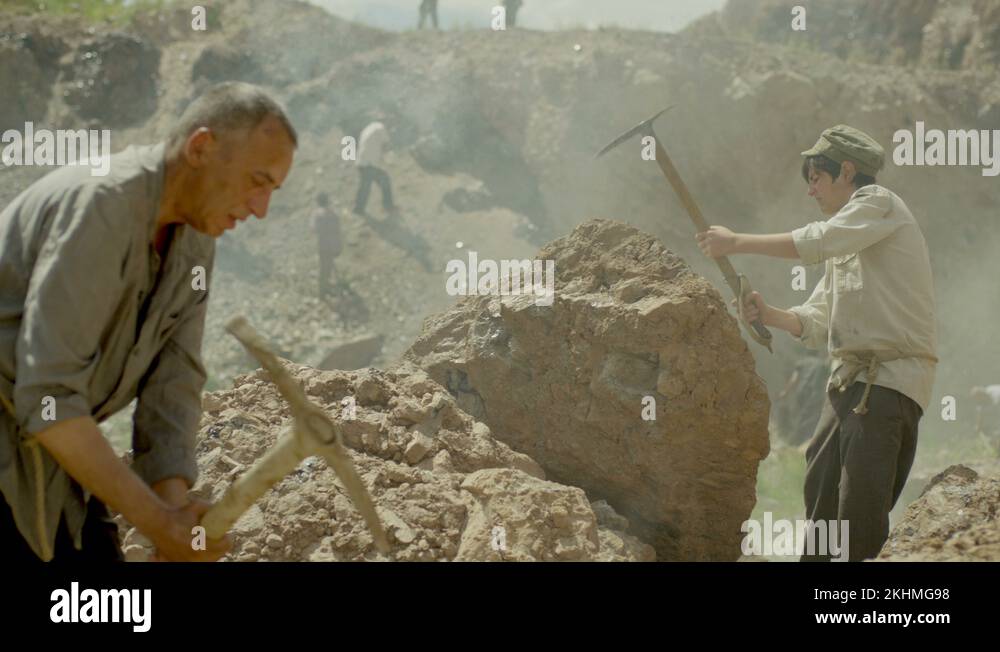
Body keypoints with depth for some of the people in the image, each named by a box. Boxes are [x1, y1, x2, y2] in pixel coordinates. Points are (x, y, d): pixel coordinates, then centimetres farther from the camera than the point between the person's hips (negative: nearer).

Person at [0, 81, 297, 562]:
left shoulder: (194, 241, 4)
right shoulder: (100, 203, -25)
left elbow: (173, 381, 0)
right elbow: (48, 396, -29)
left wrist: (175, 508, -16)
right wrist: (157, 521, -28)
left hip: (48, 447, 9)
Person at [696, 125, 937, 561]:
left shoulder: (878, 203, -3)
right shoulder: (843, 247, 25)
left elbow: (816, 242, -21)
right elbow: (816, 324, 19)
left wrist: (736, 242, -15)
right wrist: (769, 315, 0)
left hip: (889, 380, -10)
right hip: (850, 378, 10)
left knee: (860, 521, -13)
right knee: (820, 493, 12)